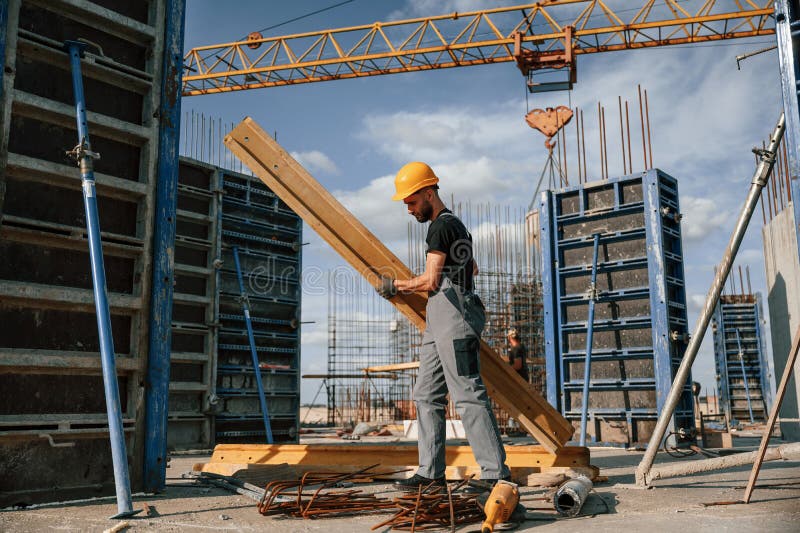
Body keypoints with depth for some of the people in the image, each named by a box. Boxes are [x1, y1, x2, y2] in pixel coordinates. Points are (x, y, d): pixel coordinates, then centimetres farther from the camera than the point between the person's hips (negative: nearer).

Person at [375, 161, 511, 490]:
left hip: (451, 311, -11)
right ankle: (431, 471, 11)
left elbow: (431, 281, -14)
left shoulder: (441, 226, -8)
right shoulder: (454, 224, 24)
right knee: (426, 395, 8)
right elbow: (472, 268, 37)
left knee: (468, 395, -12)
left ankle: (496, 472, -9)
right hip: (439, 318, 11)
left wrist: (395, 285, 0)